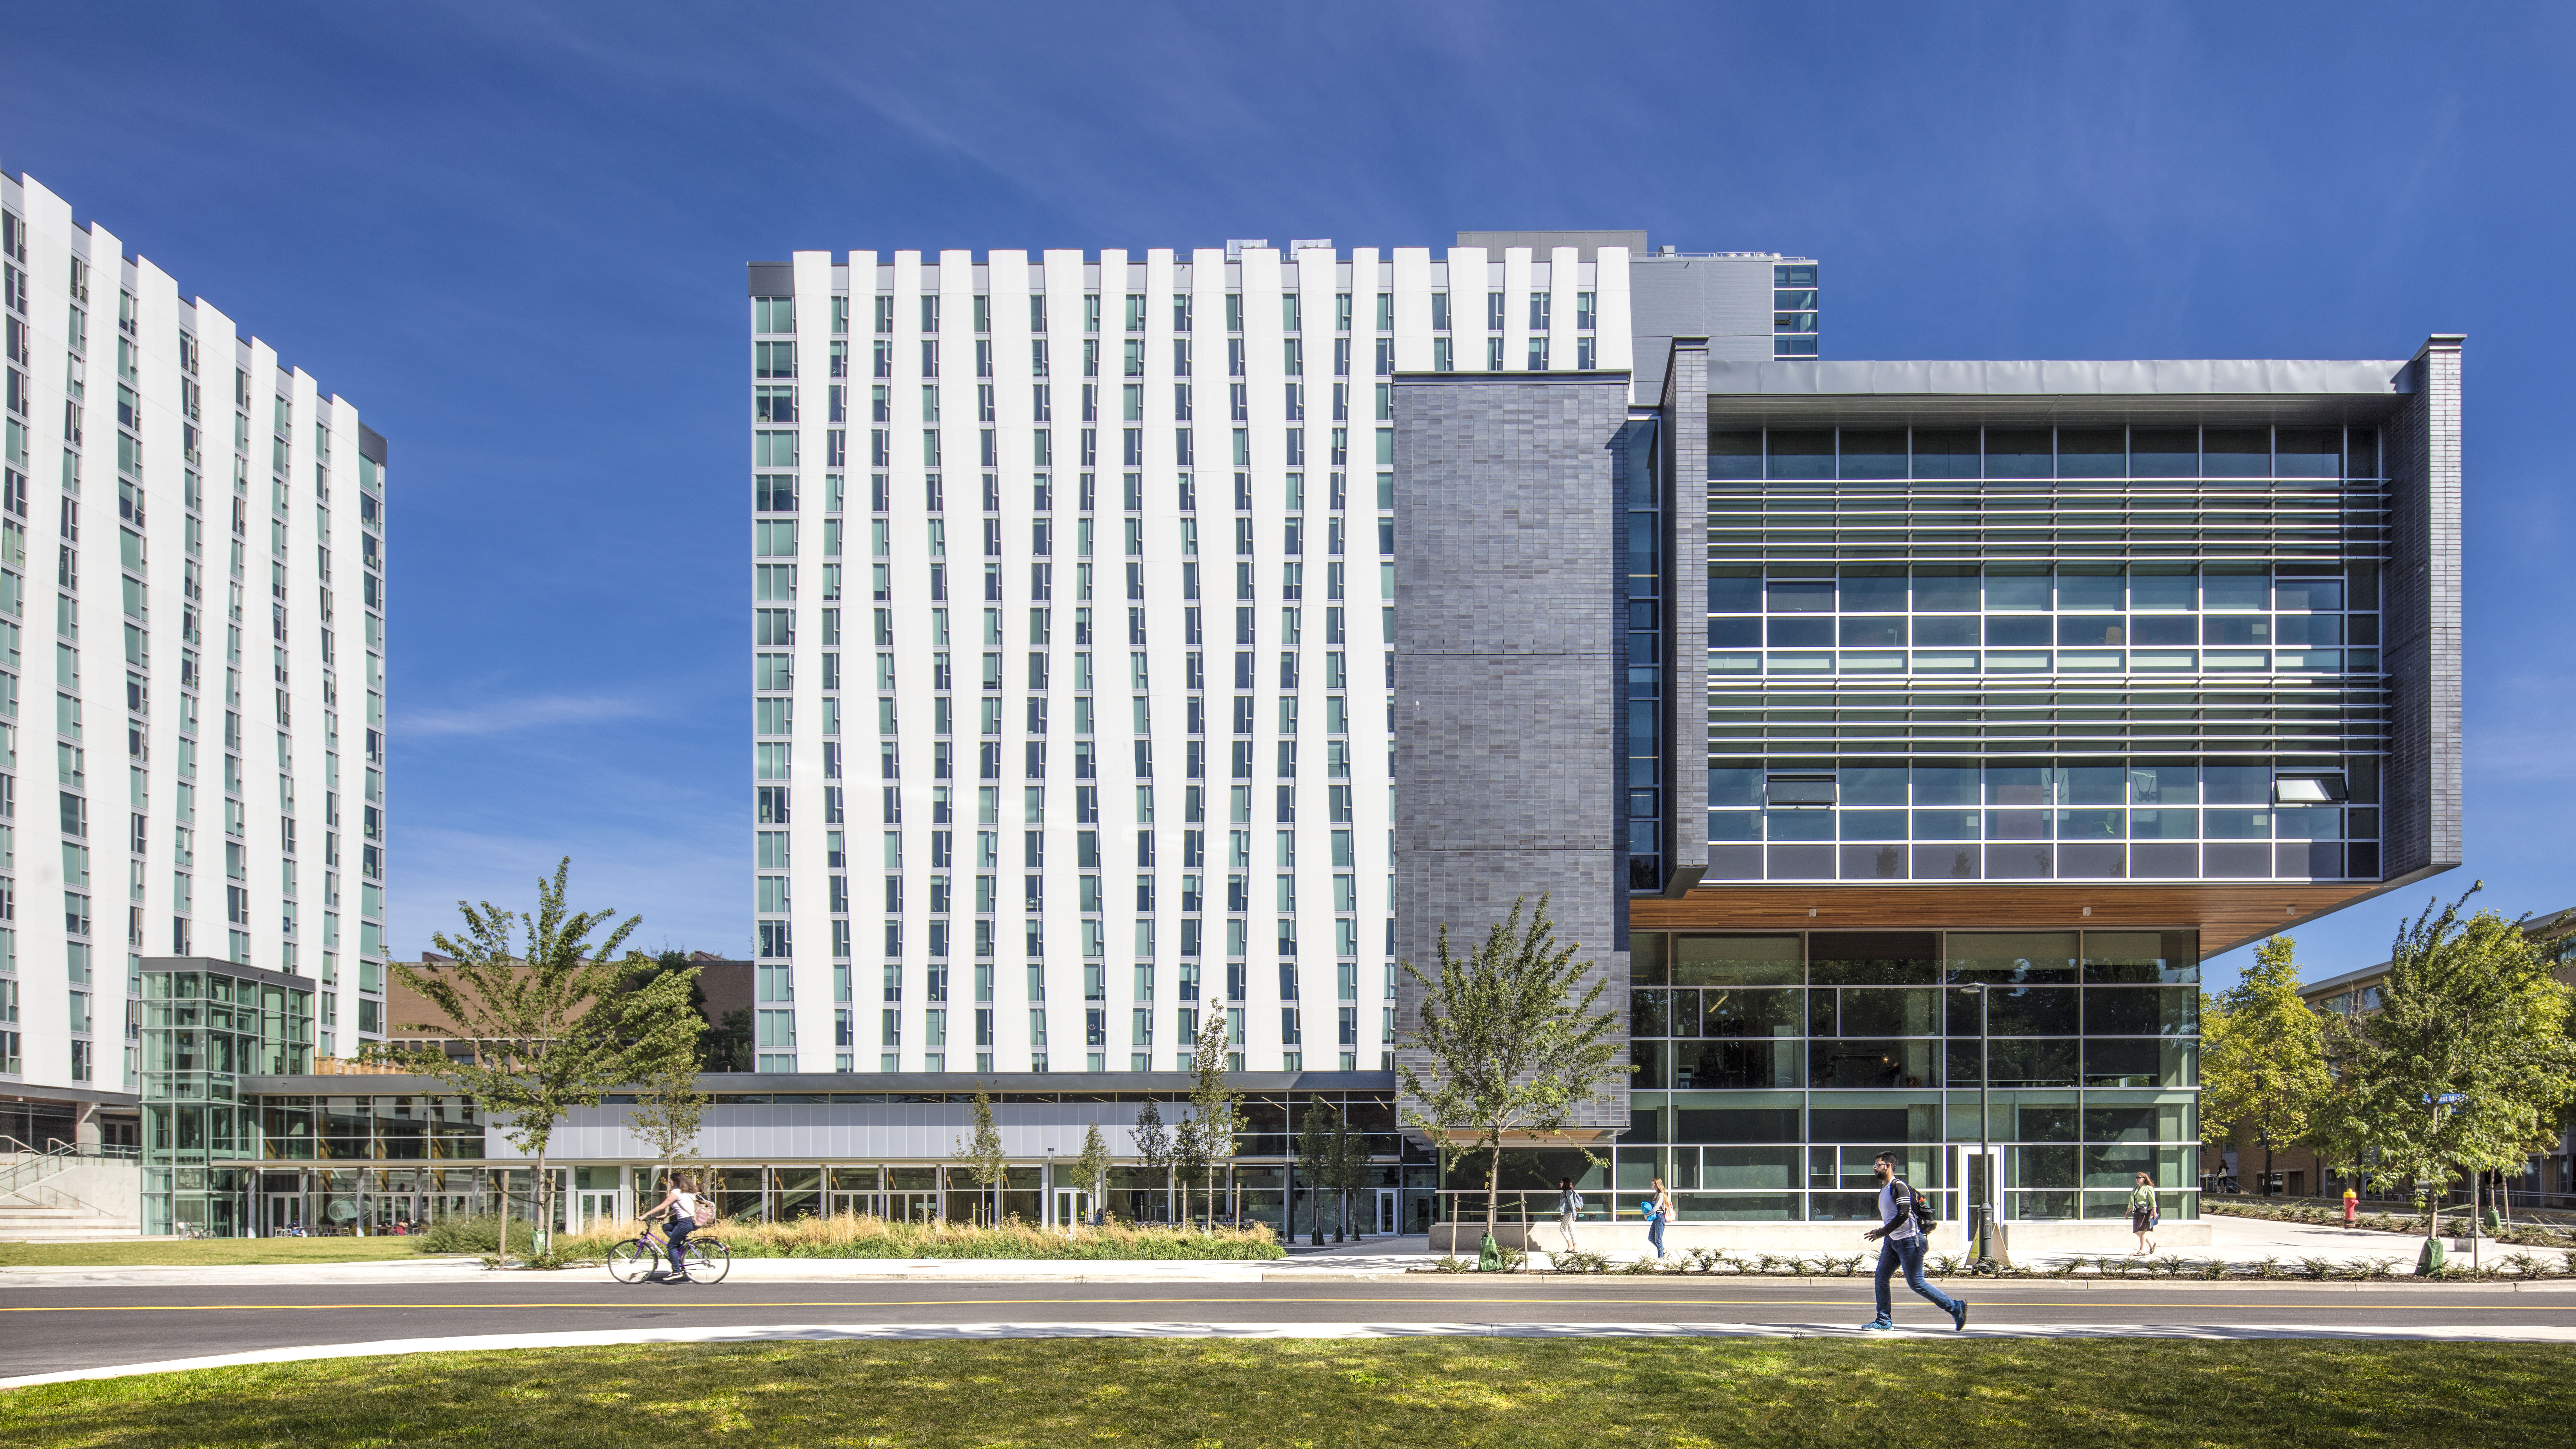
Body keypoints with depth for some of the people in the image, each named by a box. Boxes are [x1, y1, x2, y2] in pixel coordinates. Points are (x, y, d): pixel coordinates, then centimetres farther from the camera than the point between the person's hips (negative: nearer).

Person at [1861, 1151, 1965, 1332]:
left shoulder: (1899, 1186, -16)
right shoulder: (1884, 1188, 15)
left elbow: (1903, 1215, -24)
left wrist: (1882, 1232, -22)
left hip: (1909, 1241, -10)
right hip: (1893, 1241, 10)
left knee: (1916, 1284, -5)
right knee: (1881, 1277, 3)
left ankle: (1956, 1307, 7)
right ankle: (1884, 1320, 9)